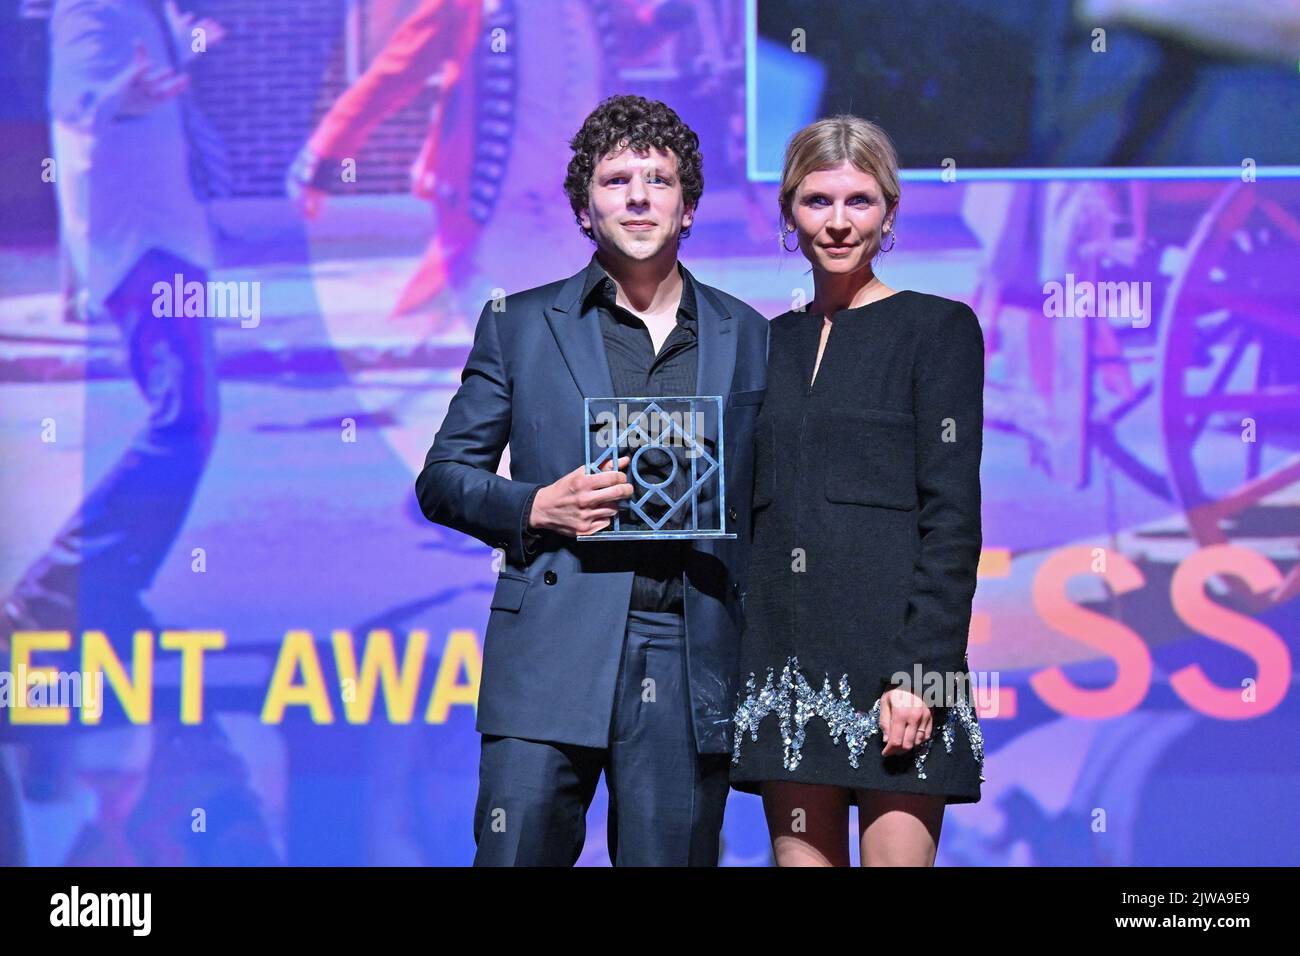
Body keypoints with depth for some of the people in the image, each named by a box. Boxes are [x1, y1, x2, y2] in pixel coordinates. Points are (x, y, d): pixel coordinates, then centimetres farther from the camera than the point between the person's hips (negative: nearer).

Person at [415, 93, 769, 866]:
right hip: (553, 655, -1)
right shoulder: (519, 325, 10)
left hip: (692, 672, 1)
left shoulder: (748, 339, 14)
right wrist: (538, 507, -9)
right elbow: (442, 479, 11)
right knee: (518, 852, -8)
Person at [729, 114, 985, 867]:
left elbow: (953, 516, -6)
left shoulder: (937, 328, 1)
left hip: (893, 663, -5)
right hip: (784, 660, 5)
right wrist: (732, 660, 9)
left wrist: (918, 673, -14)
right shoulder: (771, 342, 16)